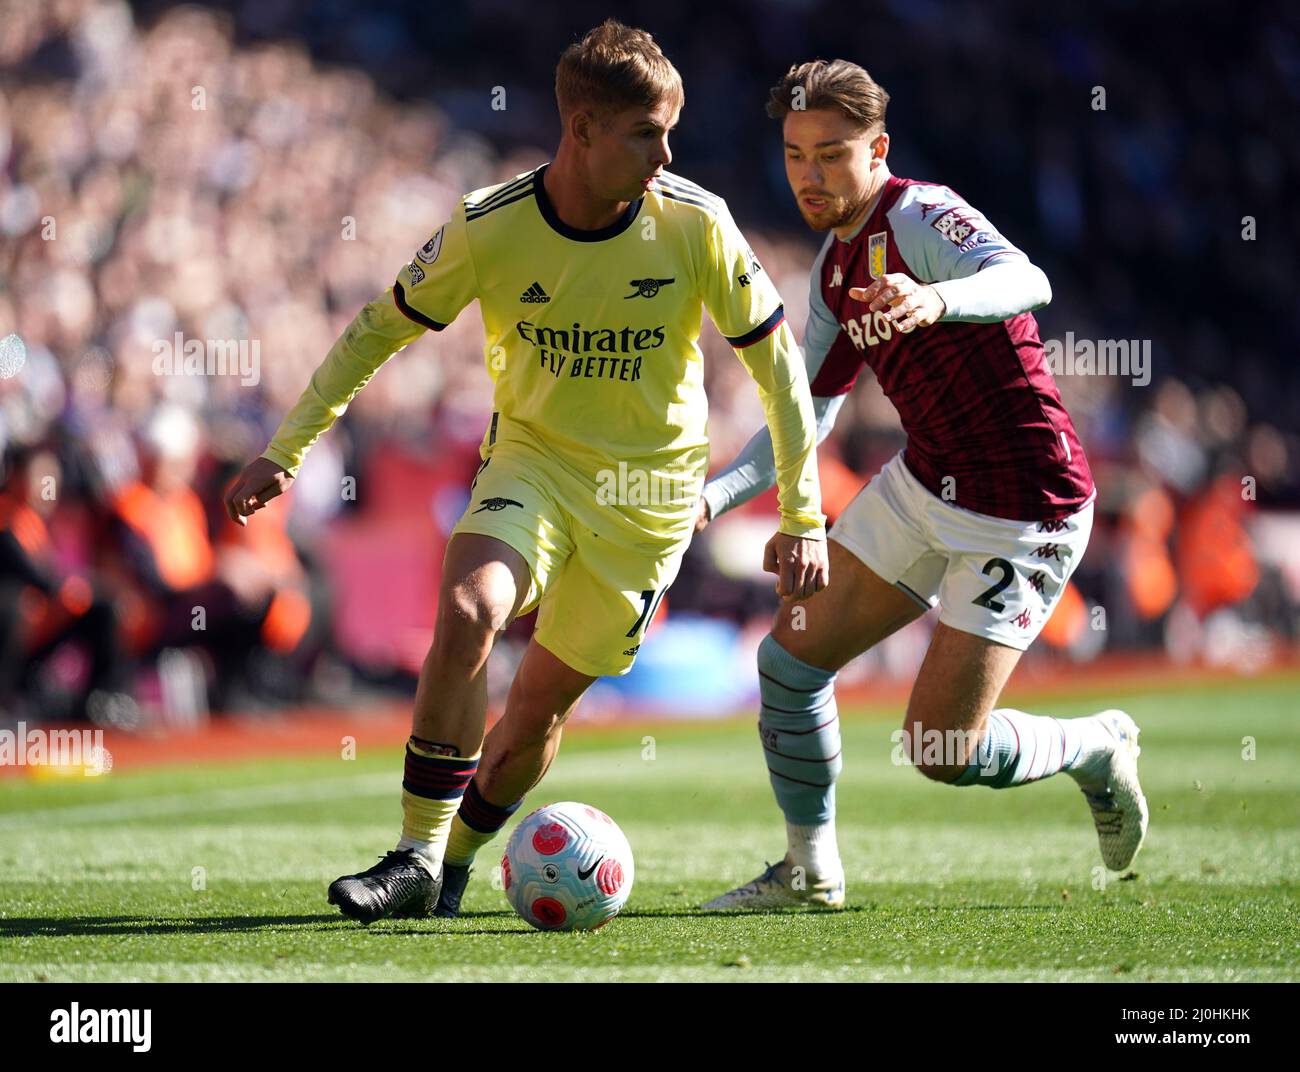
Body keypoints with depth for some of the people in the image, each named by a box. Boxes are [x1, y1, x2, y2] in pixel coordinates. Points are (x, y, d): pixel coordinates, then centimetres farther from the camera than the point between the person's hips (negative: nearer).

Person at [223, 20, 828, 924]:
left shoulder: (696, 224, -15)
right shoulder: (490, 229, -14)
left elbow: (775, 359, -4)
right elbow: (381, 329, 1)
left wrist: (803, 518, -5)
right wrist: (285, 452, -1)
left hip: (648, 489, 0)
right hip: (531, 457, 0)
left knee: (542, 698, 2)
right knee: (465, 612, -27)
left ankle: (453, 864, 27)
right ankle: (416, 862, -18)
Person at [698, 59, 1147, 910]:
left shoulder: (920, 216, -19)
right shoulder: (835, 267, 9)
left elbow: (1025, 280, -41)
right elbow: (806, 415, 15)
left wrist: (936, 300, -62)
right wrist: (719, 492, -2)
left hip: (1023, 513, -9)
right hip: (924, 485, 9)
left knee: (945, 752, -10)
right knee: (791, 658, 5)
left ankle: (1096, 747, 20)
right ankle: (810, 872, 23)